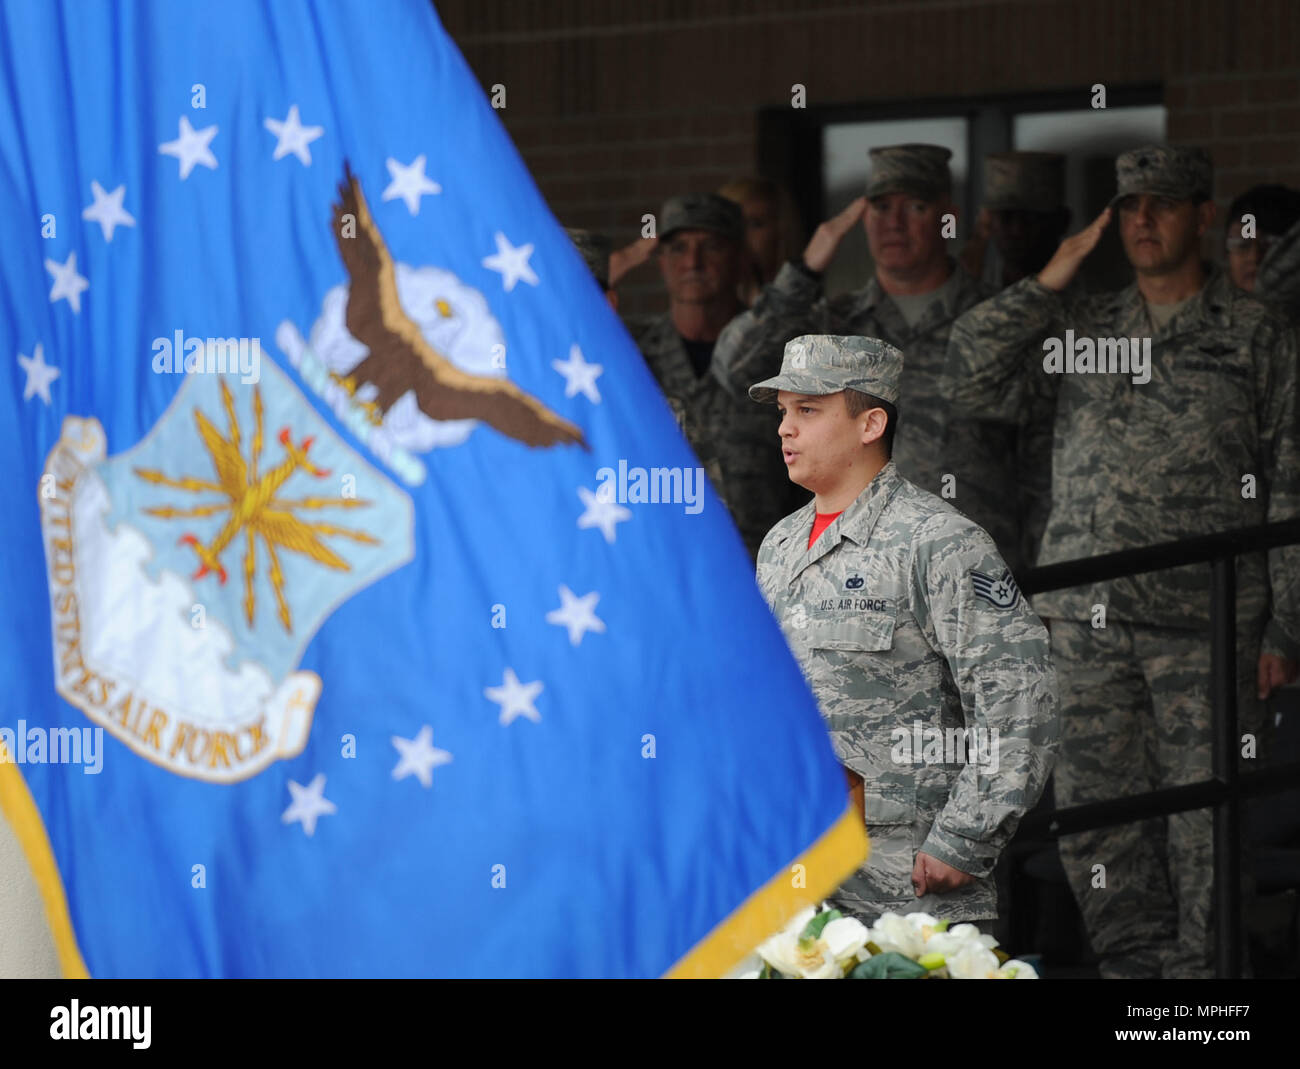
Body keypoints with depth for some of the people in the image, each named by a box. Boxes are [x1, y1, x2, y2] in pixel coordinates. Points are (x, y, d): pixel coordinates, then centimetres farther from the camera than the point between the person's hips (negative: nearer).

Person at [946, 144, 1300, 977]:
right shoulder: (1084, 329, 14)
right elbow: (974, 382, 4)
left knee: (1203, 822, -3)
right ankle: (1136, 964, 15)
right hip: (1088, 619, 4)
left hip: (1205, 626, -3)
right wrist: (1048, 283, -1)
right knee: (1095, 814, 5)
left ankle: (1199, 967, 6)